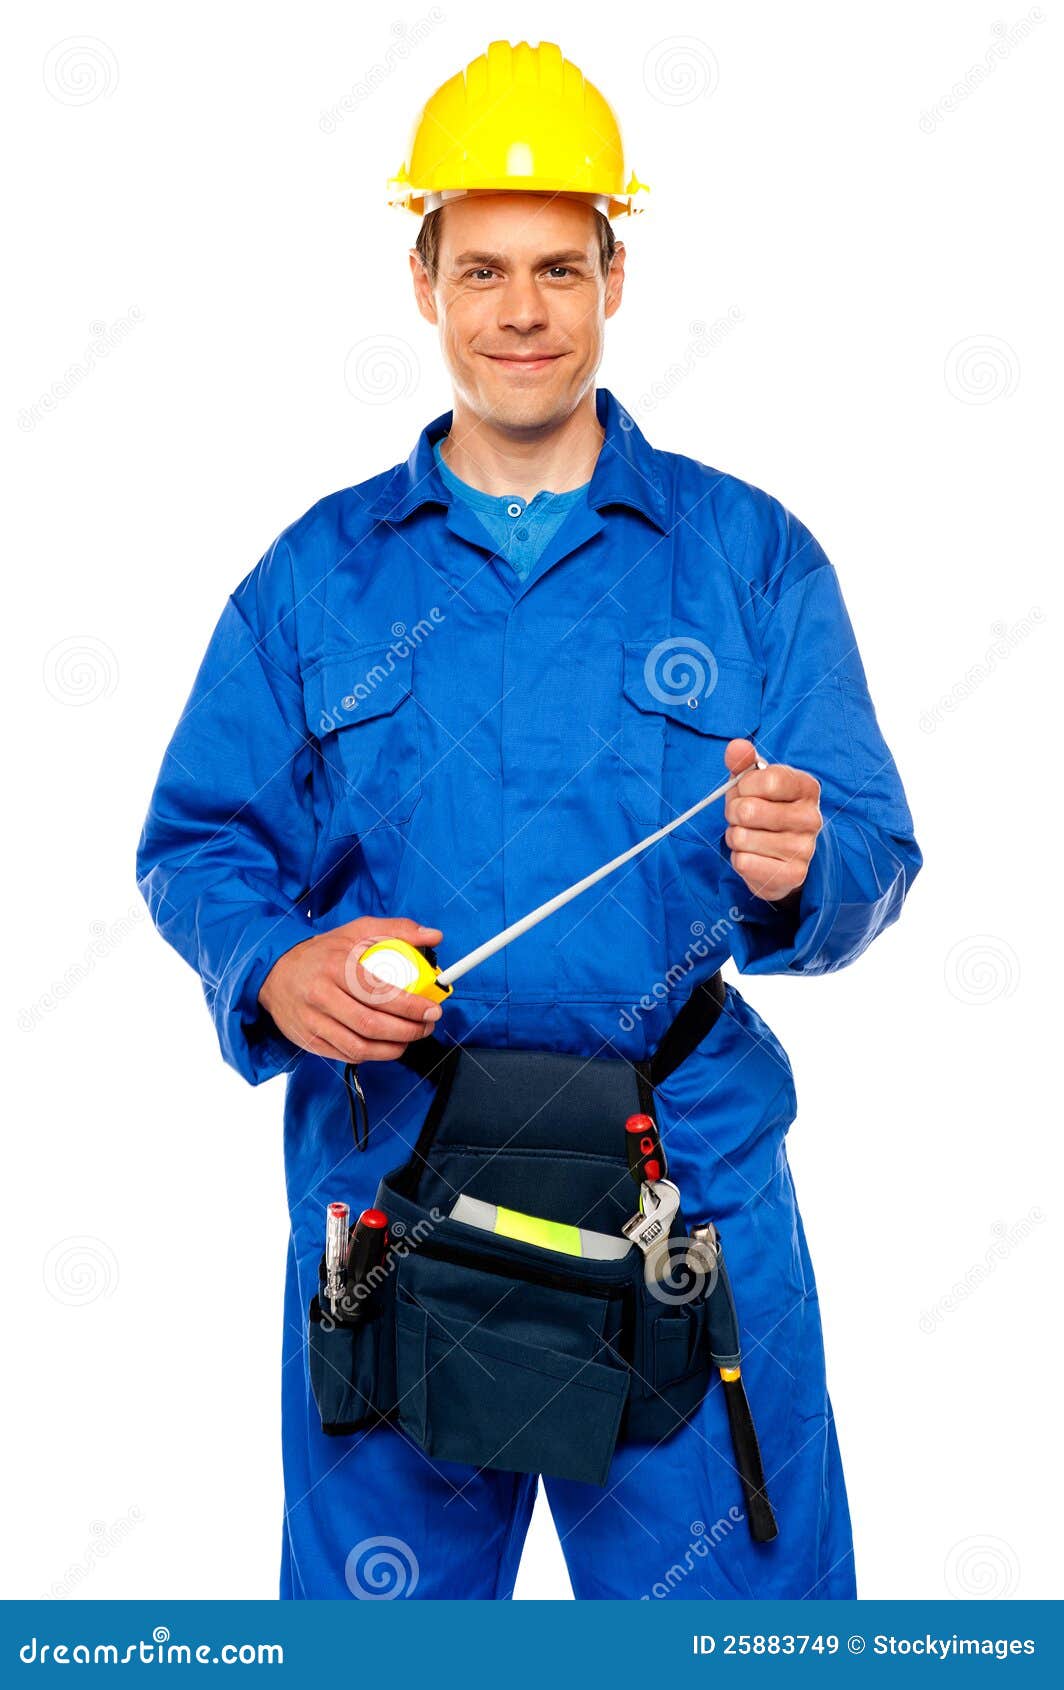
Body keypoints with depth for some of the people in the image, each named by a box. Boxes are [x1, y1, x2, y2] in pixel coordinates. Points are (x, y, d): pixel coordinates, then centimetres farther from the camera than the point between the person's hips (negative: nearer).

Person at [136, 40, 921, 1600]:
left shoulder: (751, 558, 5)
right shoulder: (318, 576, 9)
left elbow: (869, 856, 3)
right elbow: (197, 841, 9)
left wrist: (797, 870, -20)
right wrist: (276, 970, -12)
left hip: (692, 1194, -1)